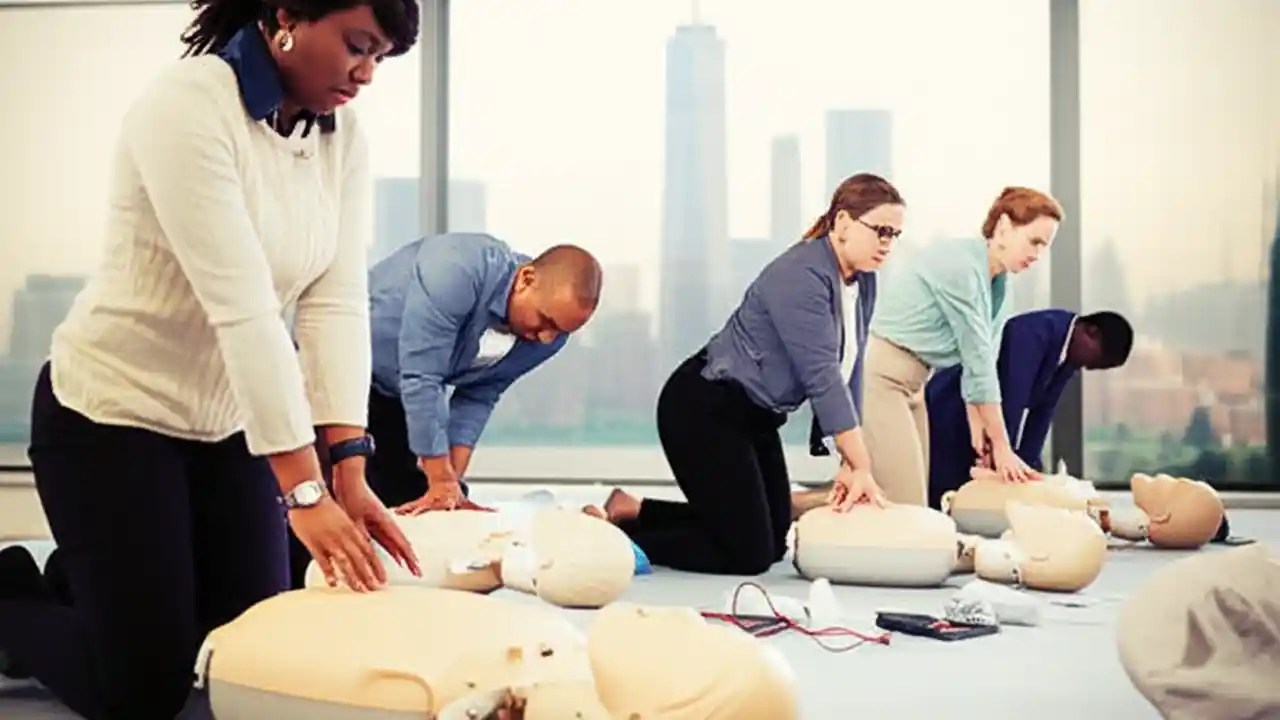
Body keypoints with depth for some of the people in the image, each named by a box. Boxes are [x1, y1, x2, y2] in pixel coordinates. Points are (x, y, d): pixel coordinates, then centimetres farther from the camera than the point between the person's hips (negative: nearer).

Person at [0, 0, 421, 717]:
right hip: (114, 413, -7)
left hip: (228, 419, 7)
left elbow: (338, 301, -12)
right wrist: (306, 490, -34)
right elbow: (240, 305, -32)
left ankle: (97, 580, 36)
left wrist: (349, 471, -21)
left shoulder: (344, 135, -4)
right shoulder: (188, 106, -25)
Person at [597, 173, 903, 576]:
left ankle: (631, 511, 20)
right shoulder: (802, 277, -24)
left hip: (755, 417, 10)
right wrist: (861, 467, -28)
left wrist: (851, 463, -6)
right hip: (704, 411, -10)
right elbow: (822, 376, -29)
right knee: (748, 555, -8)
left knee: (774, 539, 14)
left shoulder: (863, 282, 3)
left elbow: (848, 374, 0)